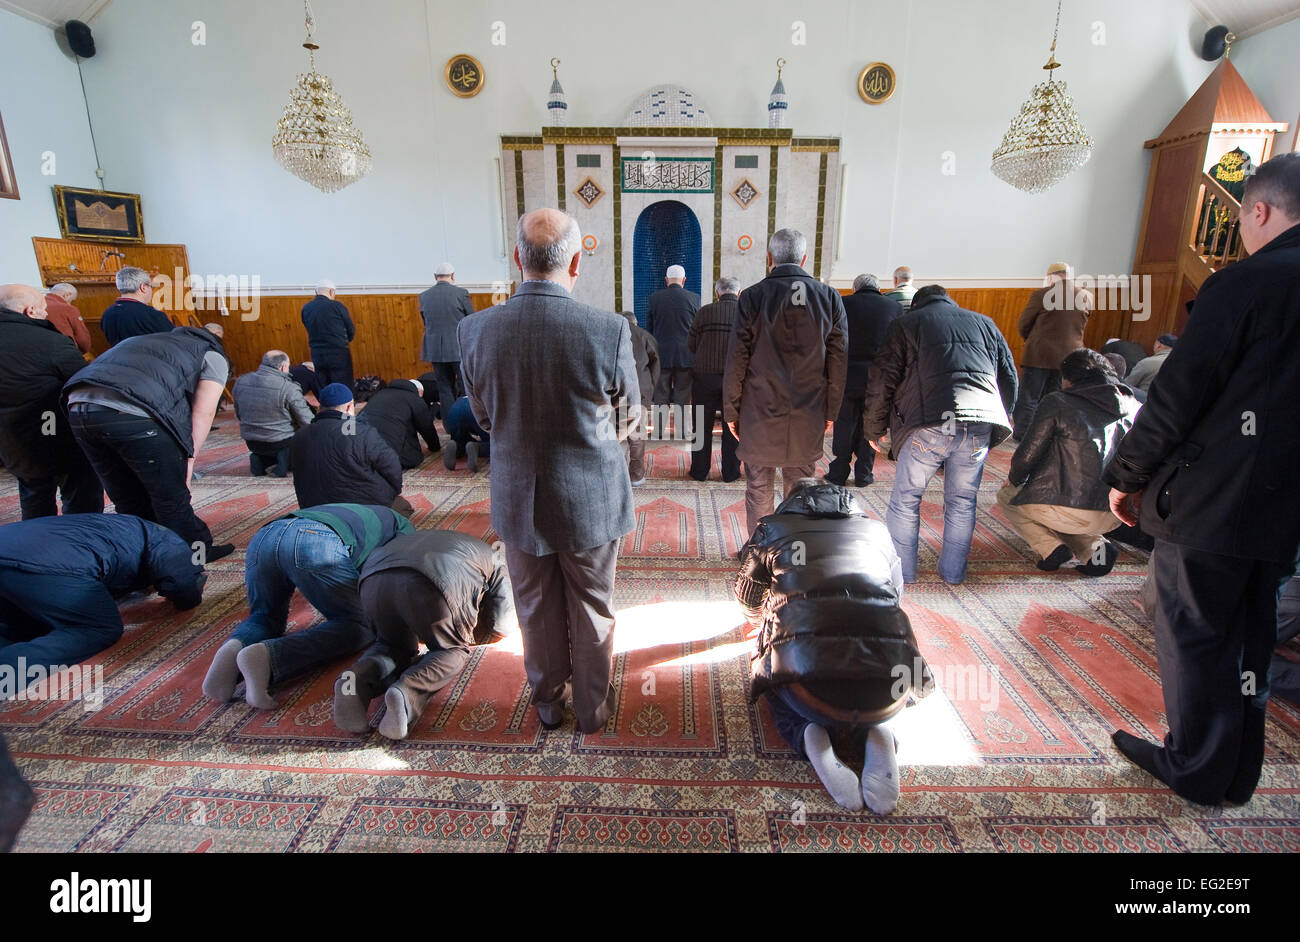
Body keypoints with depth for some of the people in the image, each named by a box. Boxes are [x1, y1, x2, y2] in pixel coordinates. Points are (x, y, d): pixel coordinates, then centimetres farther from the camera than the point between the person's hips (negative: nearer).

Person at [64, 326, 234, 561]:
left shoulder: (145, 340, 38)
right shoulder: (213, 357, 18)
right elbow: (203, 412, 4)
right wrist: (189, 458, 3)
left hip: (78, 404, 7)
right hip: (131, 413, -7)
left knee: (128, 500, 20)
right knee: (172, 497, 8)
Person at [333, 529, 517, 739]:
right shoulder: (497, 565, 31)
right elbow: (499, 629, 25)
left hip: (373, 582, 5)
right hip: (429, 589, -5)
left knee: (395, 646, 31)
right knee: (454, 651, 21)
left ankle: (360, 678, -2)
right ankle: (408, 692, -9)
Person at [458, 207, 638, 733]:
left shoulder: (475, 331, -14)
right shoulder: (609, 330, -21)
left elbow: (483, 418, 1)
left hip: (518, 498, 2)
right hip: (590, 499, -1)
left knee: (537, 610, 21)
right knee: (592, 610, 19)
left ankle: (548, 704, 41)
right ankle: (593, 709, 38)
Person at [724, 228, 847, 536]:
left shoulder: (752, 297, -6)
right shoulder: (829, 297, 1)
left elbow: (737, 360, -5)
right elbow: (838, 361, 4)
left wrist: (730, 411, 3)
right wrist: (831, 411, 12)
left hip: (760, 410, -2)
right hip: (808, 415, 2)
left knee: (759, 490, 10)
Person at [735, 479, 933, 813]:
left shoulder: (774, 528, 18)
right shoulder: (876, 531, 23)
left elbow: (749, 602, 33)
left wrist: (765, 622, 57)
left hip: (812, 688, -2)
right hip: (886, 698, 3)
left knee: (774, 675, 33)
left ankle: (810, 736, 3)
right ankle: (878, 735, 7)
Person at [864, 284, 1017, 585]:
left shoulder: (904, 325, 14)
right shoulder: (984, 324, 25)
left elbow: (882, 382, 6)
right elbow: (1009, 380, 25)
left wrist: (874, 428, 15)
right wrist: (999, 421, 35)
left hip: (929, 423, -3)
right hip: (981, 424, 4)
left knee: (906, 499, 11)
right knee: (962, 501, 18)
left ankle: (901, 571, 18)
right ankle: (954, 573, 28)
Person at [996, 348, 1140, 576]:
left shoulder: (1056, 403, -6)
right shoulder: (1133, 407, 10)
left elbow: (1028, 454, -6)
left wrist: (1014, 480, 14)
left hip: (1069, 509, -6)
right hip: (1114, 516, 6)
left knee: (1007, 497, 21)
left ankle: (1050, 547, 0)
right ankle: (1095, 546, 8)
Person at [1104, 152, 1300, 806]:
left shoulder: (1244, 283, -15)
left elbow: (1176, 395, -17)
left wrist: (1126, 475, -6)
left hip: (1206, 502, -7)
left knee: (1192, 636, 7)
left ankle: (1197, 770, 23)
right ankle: (1237, 773, 33)